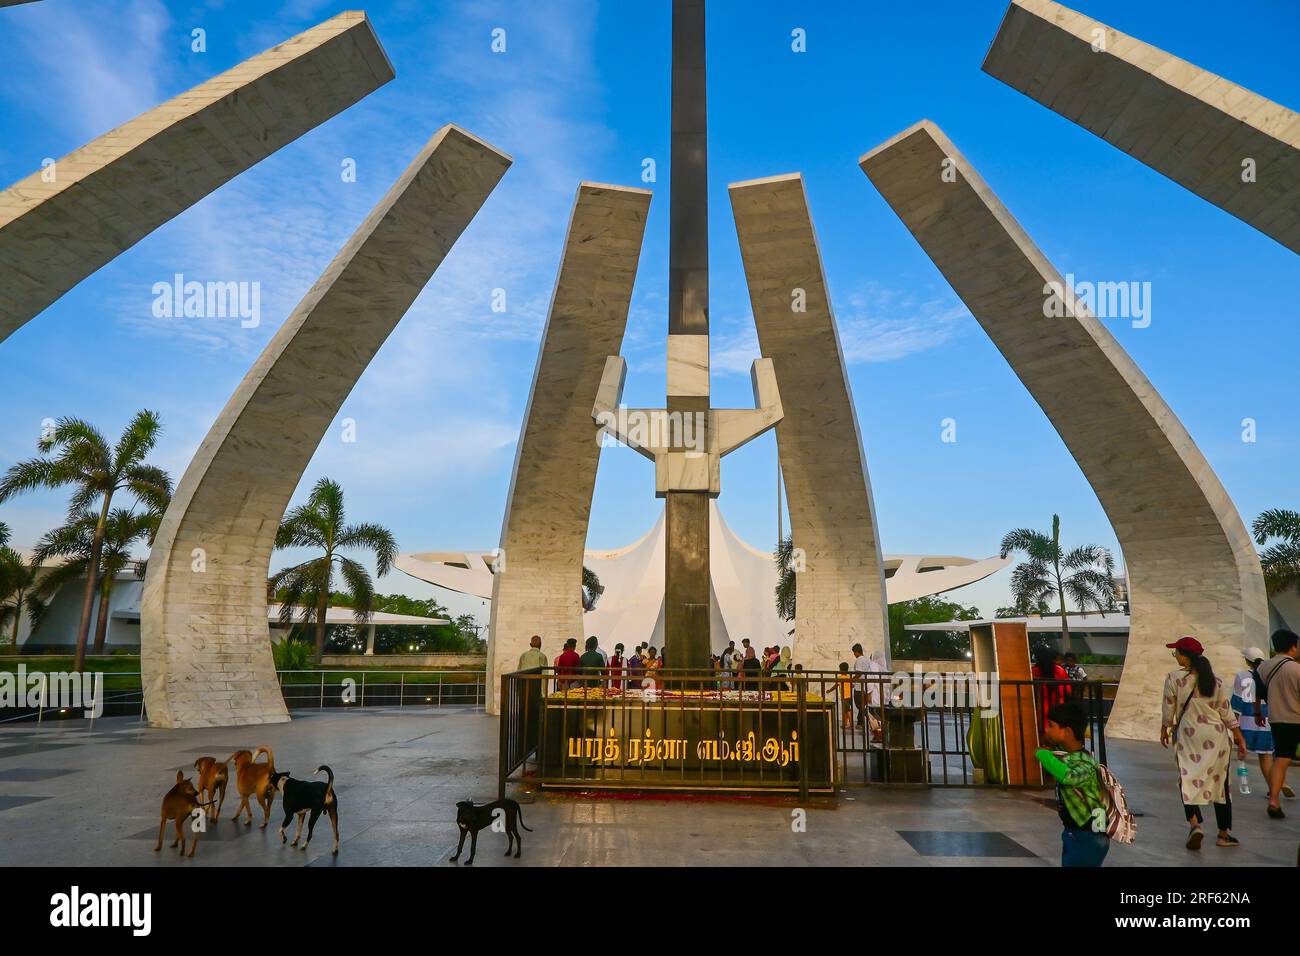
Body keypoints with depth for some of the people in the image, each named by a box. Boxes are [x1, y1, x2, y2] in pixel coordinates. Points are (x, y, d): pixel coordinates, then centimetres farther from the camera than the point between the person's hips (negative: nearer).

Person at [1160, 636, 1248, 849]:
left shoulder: (1173, 679, -10)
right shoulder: (1215, 681, -1)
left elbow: (1168, 709, -2)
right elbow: (1227, 712, 2)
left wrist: (1165, 730, 15)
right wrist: (1239, 739, 12)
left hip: (1188, 736, -3)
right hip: (1217, 737, 3)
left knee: (1188, 779, 4)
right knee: (1220, 782, 12)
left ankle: (1194, 823, -18)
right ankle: (1224, 834, 19)